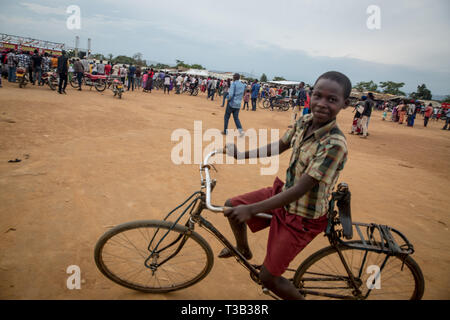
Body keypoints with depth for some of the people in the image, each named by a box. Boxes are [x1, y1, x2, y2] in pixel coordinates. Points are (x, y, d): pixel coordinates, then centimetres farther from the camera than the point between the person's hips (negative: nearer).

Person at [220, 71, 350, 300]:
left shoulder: (334, 145, -30)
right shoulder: (303, 122, -7)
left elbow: (300, 190, -32)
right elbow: (278, 147, 9)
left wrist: (251, 209, -32)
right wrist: (241, 154, 4)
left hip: (303, 217, -7)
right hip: (283, 194, 7)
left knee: (268, 277, 0)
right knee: (232, 206, 10)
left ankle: (300, 298, 31)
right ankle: (243, 249, 39)